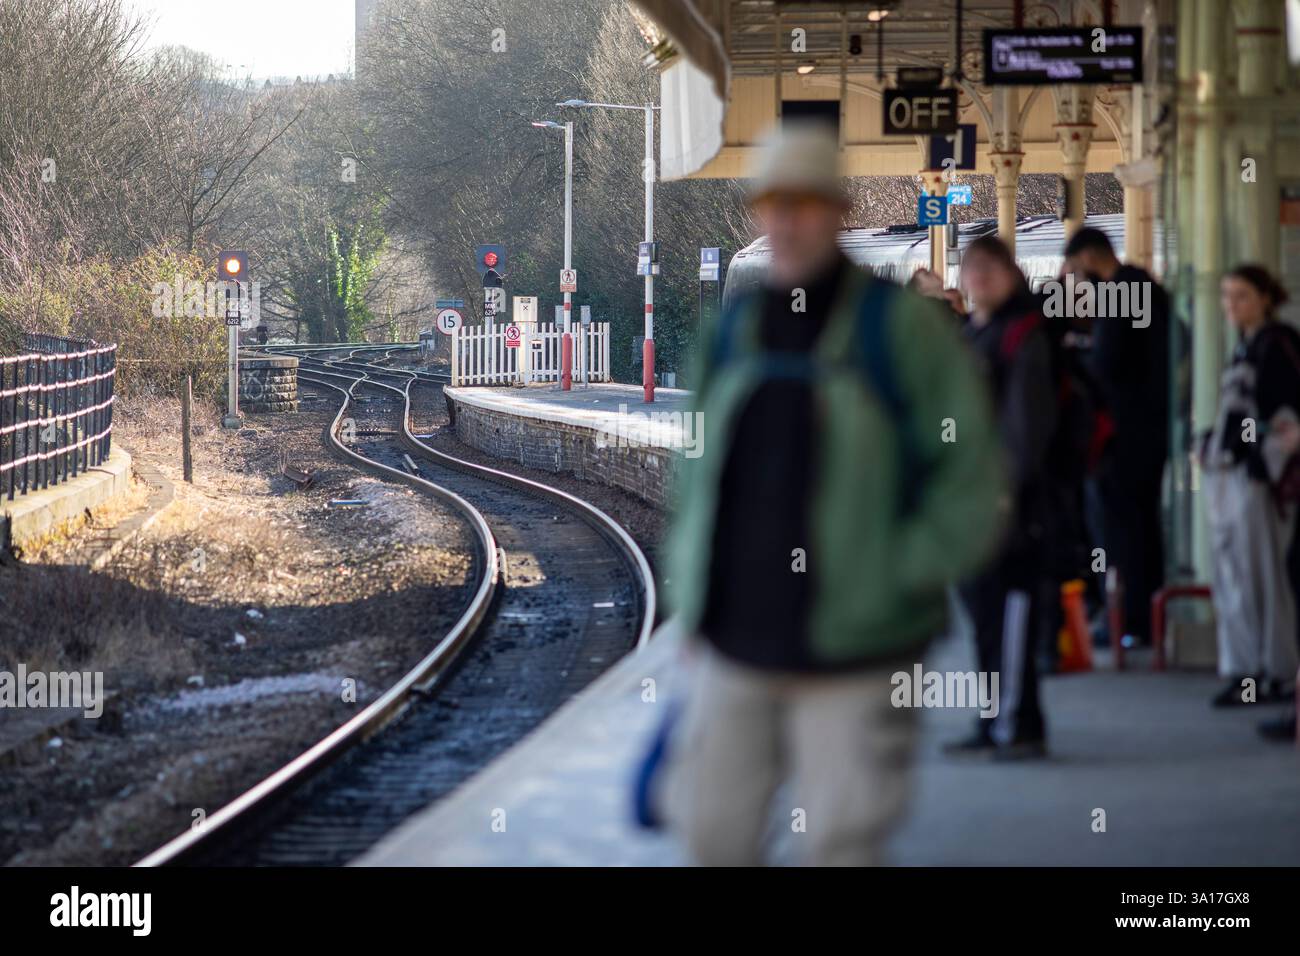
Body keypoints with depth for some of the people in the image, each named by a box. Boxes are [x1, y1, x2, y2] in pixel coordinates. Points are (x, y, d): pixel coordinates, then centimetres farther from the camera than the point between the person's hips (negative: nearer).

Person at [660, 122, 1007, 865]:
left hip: (851, 656, -5)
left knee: (839, 845, -4)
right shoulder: (735, 329, 7)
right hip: (736, 647, 5)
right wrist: (694, 599, 14)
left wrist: (904, 578, -12)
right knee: (715, 832, 7)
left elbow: (972, 471, -8)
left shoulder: (899, 324, -9)